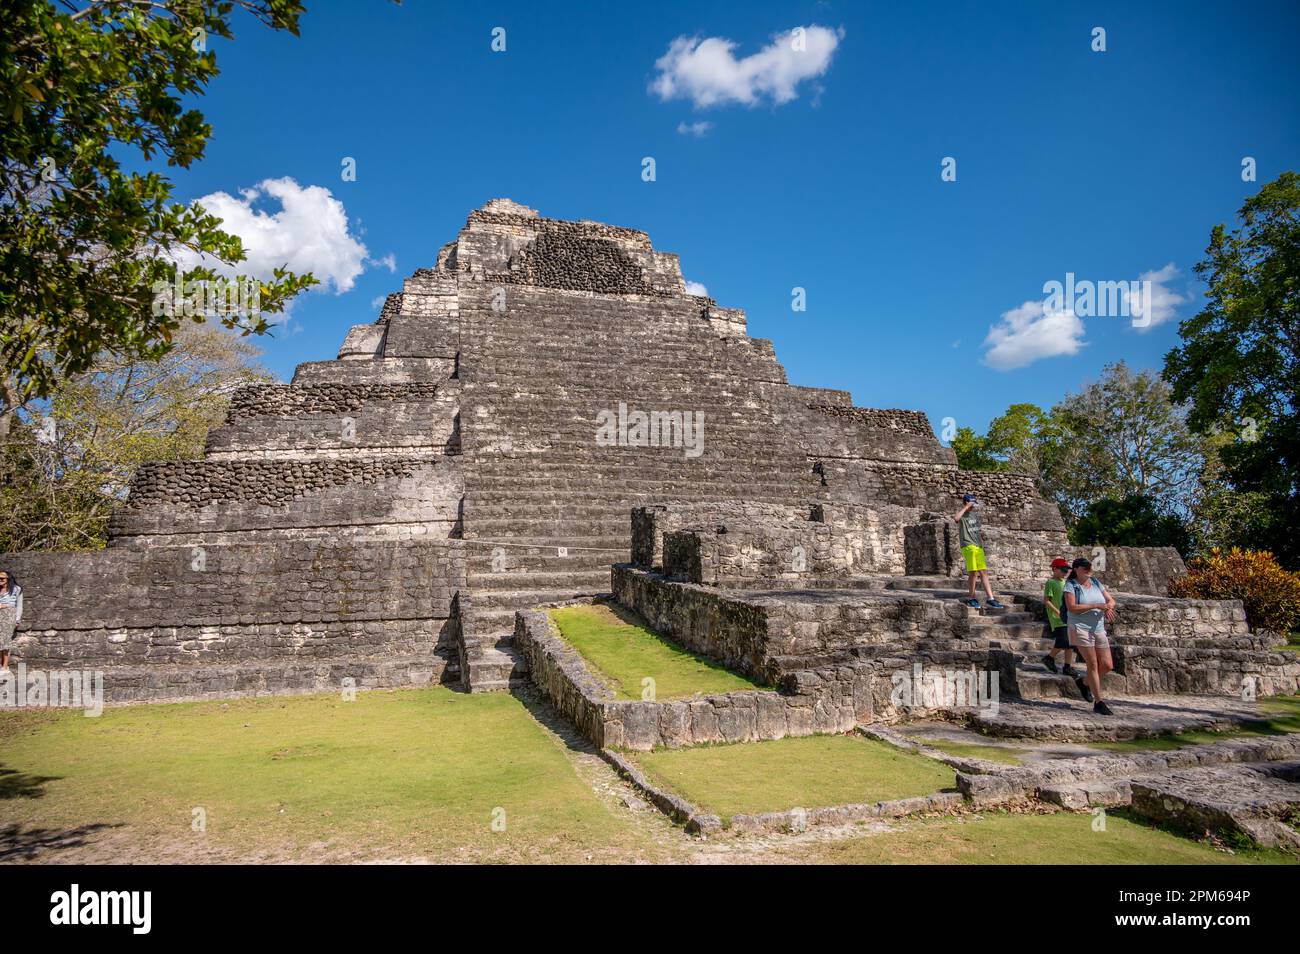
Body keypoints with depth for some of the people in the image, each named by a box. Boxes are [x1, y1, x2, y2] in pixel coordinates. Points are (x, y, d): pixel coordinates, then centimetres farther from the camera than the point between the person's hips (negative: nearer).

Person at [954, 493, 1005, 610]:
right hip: (968, 546, -7)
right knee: (973, 572, -9)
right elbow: (956, 518, -28)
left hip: (979, 547, 7)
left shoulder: (975, 515, 19)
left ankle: (990, 599, 6)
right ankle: (971, 597, 5)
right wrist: (966, 507, -19)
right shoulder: (962, 515, -2)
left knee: (983, 572, 5)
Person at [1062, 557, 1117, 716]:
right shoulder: (1071, 585, -6)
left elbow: (1111, 600, 10)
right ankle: (1098, 703, 0)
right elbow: (1072, 607, -17)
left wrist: (1108, 607, -14)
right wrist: (1096, 606, -21)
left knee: (1107, 666, 3)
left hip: (1099, 629, 6)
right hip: (1080, 629, -6)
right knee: (1093, 665, -6)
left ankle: (1083, 682, 29)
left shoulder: (1096, 583, 12)